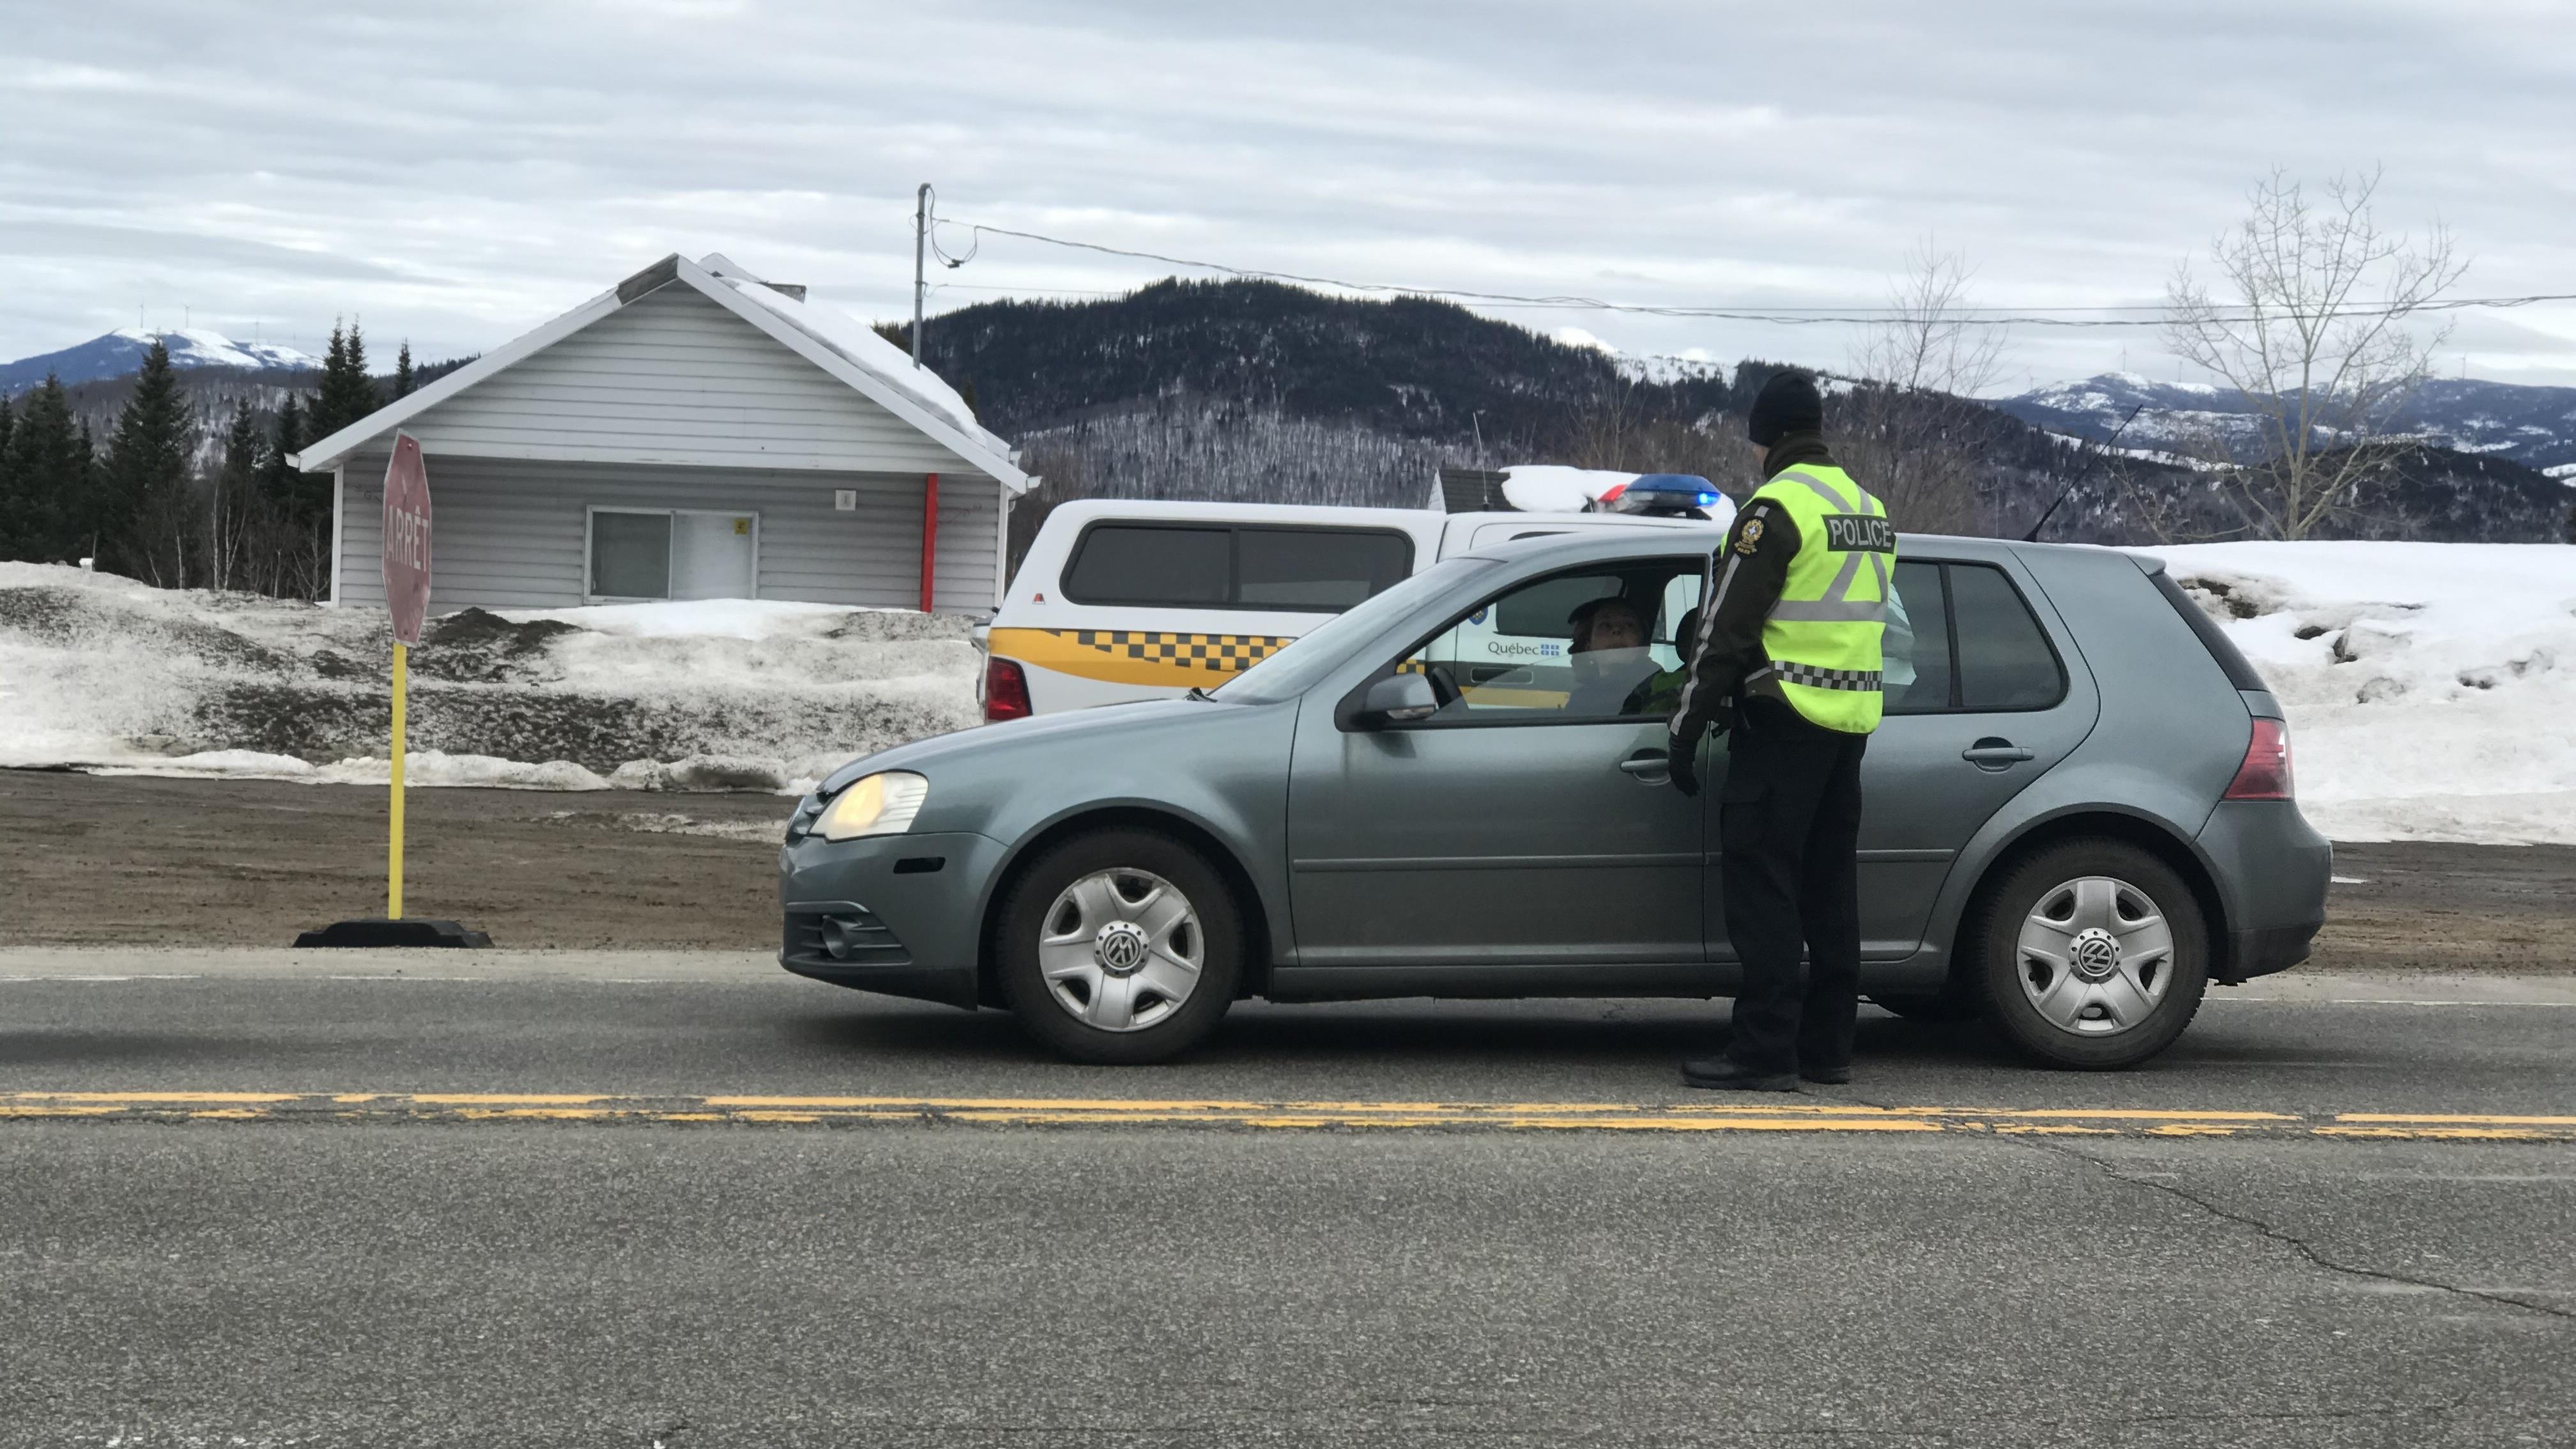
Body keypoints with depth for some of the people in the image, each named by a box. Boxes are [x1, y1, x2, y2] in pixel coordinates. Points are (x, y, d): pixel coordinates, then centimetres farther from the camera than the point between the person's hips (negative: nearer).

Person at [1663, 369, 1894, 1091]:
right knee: (1829, 881, 12)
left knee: (1761, 880, -6)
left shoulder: (1777, 506, -12)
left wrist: (1688, 723, -9)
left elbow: (1727, 625, -13)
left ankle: (1766, 1049, -8)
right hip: (1852, 720, 8)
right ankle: (1828, 1045, 16)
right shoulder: (1869, 509, 16)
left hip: (1785, 720, -8)